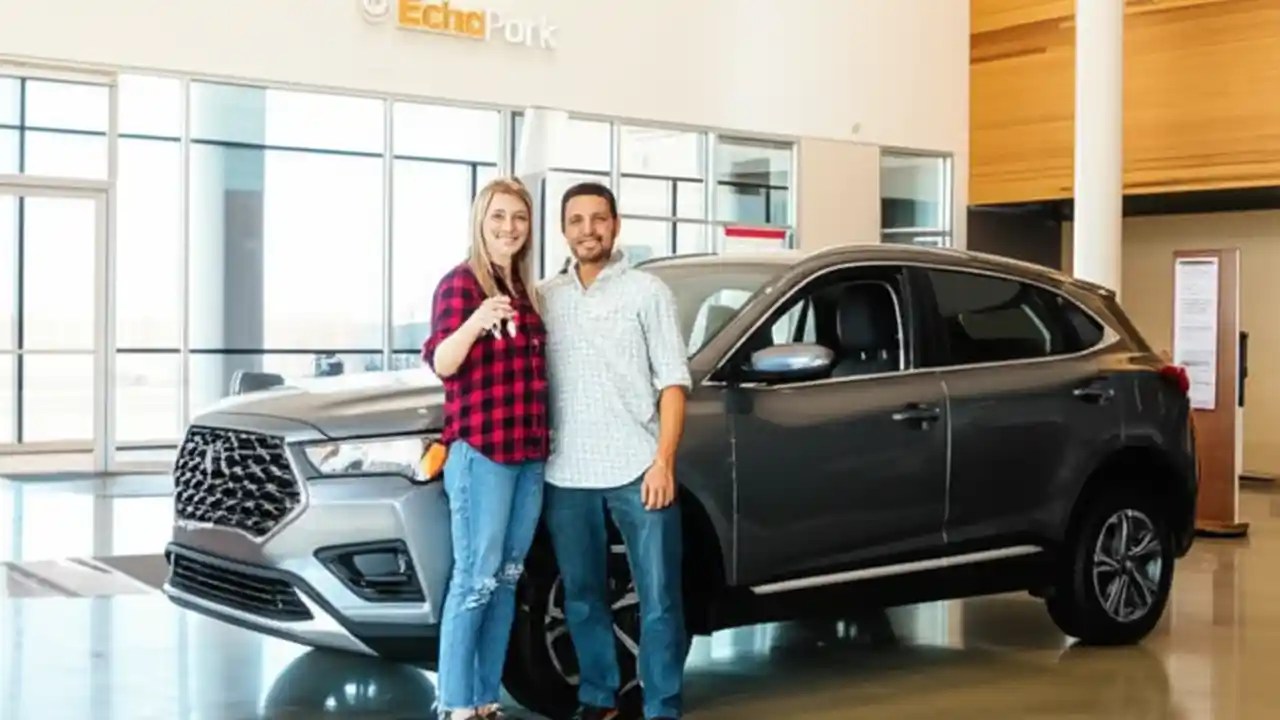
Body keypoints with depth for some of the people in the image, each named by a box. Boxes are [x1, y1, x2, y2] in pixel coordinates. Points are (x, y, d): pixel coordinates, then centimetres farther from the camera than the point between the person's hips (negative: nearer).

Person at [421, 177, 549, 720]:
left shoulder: (524, 290, 15)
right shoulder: (460, 282, -6)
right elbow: (441, 363, -20)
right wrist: (476, 322, -37)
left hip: (529, 454, 8)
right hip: (480, 453, -7)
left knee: (506, 582, 9)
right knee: (475, 580, -8)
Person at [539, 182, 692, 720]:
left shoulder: (646, 291, 2)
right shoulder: (546, 297, 10)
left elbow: (672, 381, -2)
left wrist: (663, 461, -11)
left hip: (636, 470, -3)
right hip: (566, 476, 3)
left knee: (658, 600, 0)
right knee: (581, 597, 12)